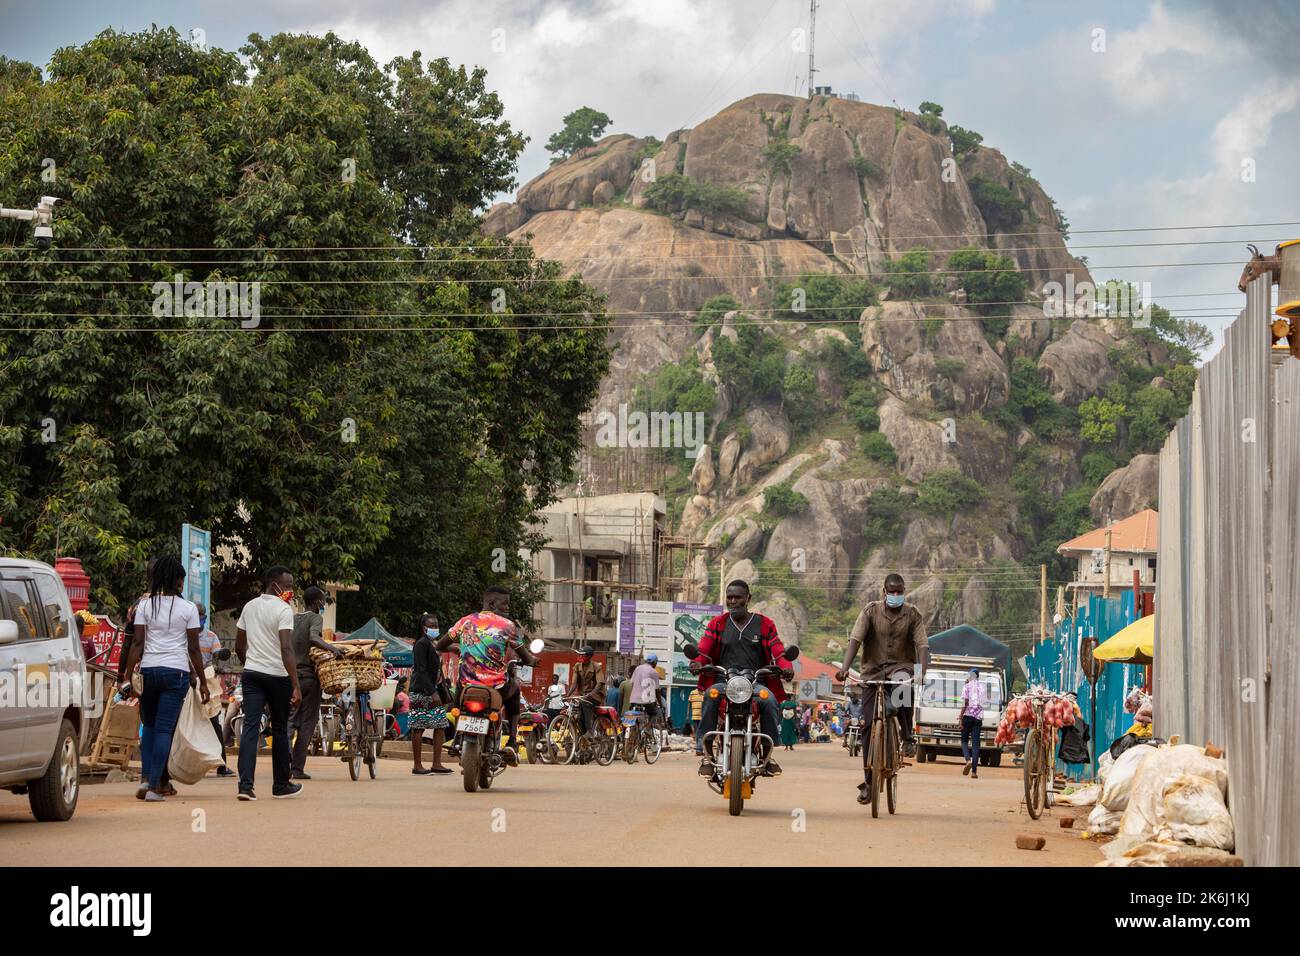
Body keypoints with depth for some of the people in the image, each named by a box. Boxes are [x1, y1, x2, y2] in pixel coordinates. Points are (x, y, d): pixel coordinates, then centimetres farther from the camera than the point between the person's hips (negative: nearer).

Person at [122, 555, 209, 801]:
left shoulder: (145, 606, 4)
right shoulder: (188, 609, 0)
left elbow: (137, 643, 0)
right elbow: (194, 649, 1)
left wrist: (129, 675, 3)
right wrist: (202, 682, 8)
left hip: (149, 670, 2)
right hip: (177, 671, -2)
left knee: (149, 726, 17)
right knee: (164, 729, -1)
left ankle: (146, 778, 4)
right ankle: (154, 786, -6)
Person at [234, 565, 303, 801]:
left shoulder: (249, 607, 11)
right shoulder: (283, 609, -10)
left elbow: (239, 646, 17)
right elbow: (286, 649, -20)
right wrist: (296, 686, -22)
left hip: (251, 673, 5)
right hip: (277, 675, -5)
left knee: (250, 726, -3)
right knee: (279, 730, 9)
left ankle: (245, 784, -17)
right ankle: (281, 785, 20)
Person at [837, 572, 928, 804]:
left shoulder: (913, 614, -1)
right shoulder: (872, 611, -1)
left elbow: (921, 644, -11)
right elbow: (855, 639, -11)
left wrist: (920, 671, -28)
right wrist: (845, 667, -26)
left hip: (901, 667, -1)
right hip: (873, 670, 1)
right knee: (869, 724, -4)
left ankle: (908, 736, -15)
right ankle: (868, 779, 4)